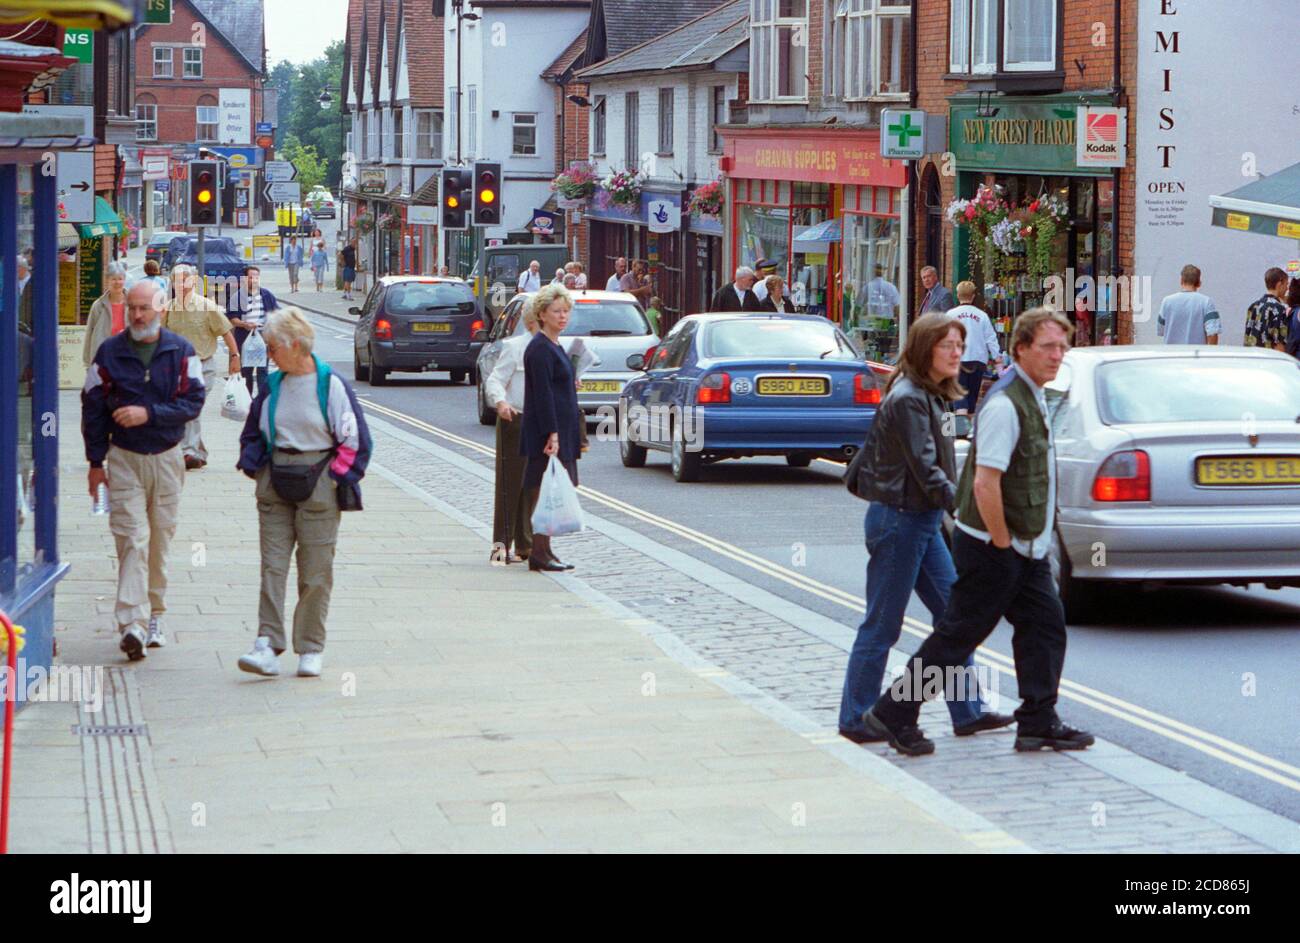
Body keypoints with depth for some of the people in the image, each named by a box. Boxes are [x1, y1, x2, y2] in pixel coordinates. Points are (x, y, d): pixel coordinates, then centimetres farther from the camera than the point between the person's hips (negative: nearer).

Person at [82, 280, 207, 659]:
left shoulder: (181, 351, 1)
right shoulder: (109, 352, 1)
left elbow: (193, 401, -6)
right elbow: (93, 407, 4)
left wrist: (149, 413, -18)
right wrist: (96, 461, 0)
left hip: (167, 457, 1)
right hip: (124, 458, -1)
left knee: (160, 539, 8)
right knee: (132, 539, -13)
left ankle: (153, 616, 22)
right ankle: (132, 623, -21)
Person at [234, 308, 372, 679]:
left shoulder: (331, 385, -6)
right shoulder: (273, 385, 8)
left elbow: (355, 440, -3)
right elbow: (253, 434, 19)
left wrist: (334, 478, -6)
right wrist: (256, 468, 5)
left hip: (318, 487, -4)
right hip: (275, 486, 4)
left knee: (315, 572, 0)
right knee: (272, 566, -4)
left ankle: (310, 651, 8)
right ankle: (267, 646, -9)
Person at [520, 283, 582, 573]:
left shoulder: (555, 347, 17)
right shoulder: (539, 349, -13)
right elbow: (542, 393, -19)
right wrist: (552, 433, -23)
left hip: (561, 432, 10)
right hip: (546, 432, -10)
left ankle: (543, 552, 16)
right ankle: (539, 554, -6)